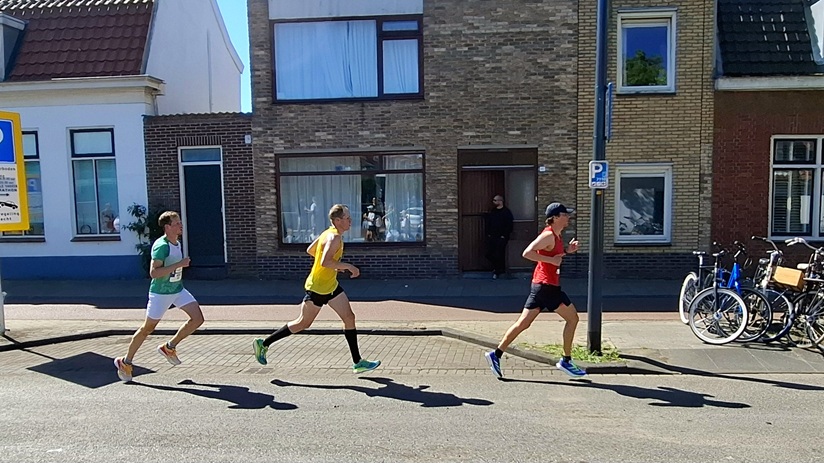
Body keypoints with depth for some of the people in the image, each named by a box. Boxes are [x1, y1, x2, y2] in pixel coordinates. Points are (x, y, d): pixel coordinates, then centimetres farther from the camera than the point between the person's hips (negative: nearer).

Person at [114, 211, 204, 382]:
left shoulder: (177, 243, 5)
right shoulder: (161, 245, -22)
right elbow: (153, 272, -30)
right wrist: (179, 264, -31)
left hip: (178, 290, 8)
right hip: (160, 293, -7)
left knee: (198, 318, -4)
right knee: (148, 328, 6)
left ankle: (169, 347, 13)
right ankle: (125, 362, 26)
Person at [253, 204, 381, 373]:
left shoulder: (329, 233, 6)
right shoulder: (334, 238, -22)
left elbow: (310, 250, 16)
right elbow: (325, 262, -36)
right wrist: (347, 266, -27)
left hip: (331, 285, 9)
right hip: (317, 288, -9)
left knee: (349, 318, 4)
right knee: (303, 323, 5)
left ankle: (357, 362, 9)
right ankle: (263, 343, 21)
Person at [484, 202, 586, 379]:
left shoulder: (556, 235, 15)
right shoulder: (549, 235, -15)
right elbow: (527, 253, -25)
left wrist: (566, 250, 12)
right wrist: (552, 260, -23)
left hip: (540, 285, 9)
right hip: (547, 286, -9)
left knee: (523, 323, 8)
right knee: (572, 318, 2)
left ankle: (496, 354, 8)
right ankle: (566, 361, 12)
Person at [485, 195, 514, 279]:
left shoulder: (507, 212, -7)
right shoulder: (492, 211, 12)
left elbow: (509, 225, -10)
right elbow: (488, 223, 17)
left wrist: (504, 236, -14)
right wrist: (488, 233, 7)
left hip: (501, 238, -6)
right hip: (491, 237, 6)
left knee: (499, 255, -4)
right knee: (489, 254, 4)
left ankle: (497, 272, 11)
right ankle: (497, 268, 26)